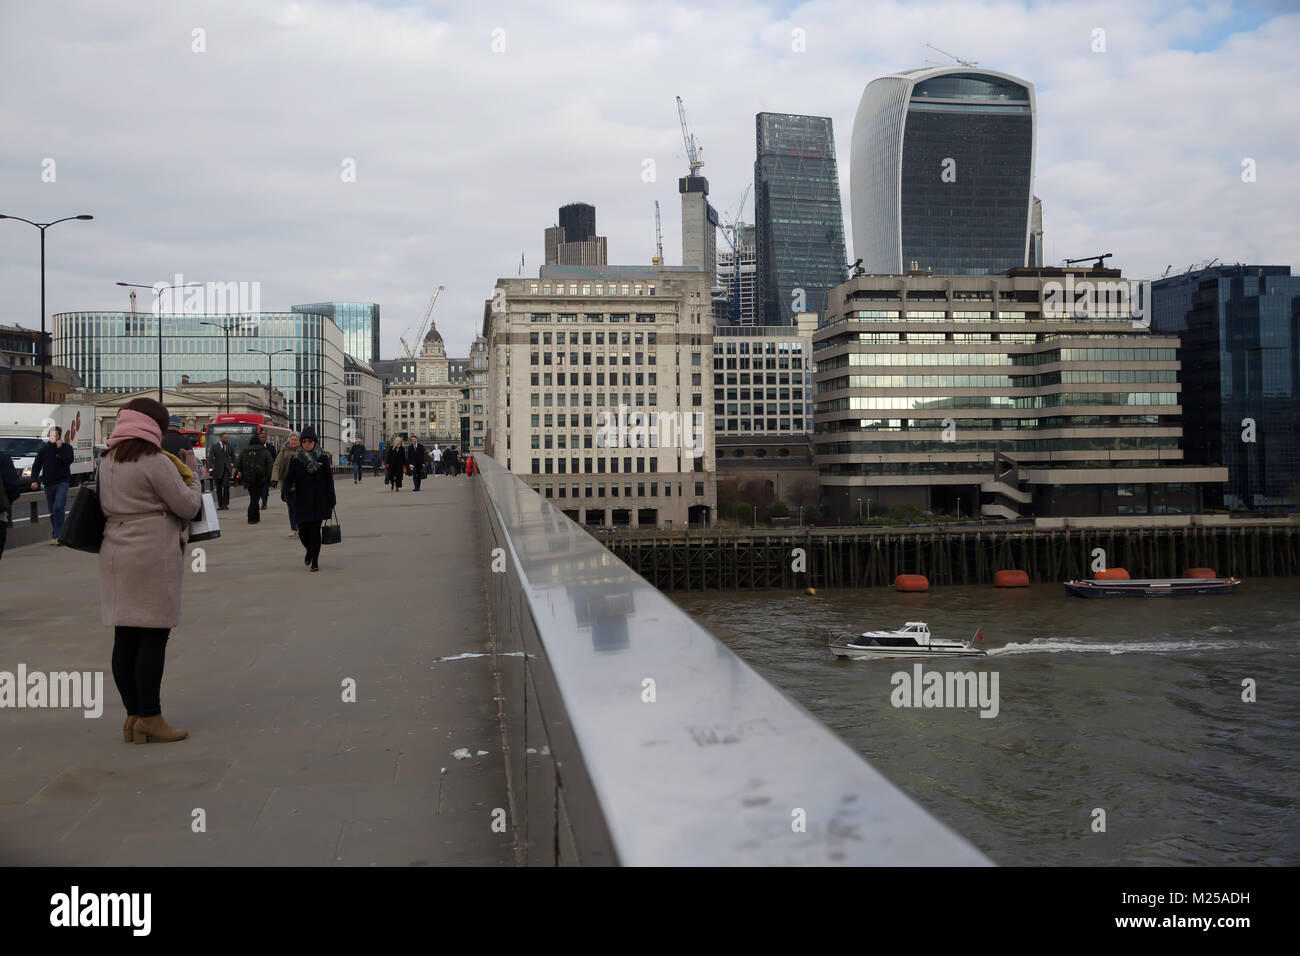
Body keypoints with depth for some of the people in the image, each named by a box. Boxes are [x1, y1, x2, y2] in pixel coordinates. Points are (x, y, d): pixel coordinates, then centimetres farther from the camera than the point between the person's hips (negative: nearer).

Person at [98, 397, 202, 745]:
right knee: (153, 638, -3)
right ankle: (149, 718, 0)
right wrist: (191, 477, 10)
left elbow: (106, 504, 19)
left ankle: (133, 716, 15)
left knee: (125, 638, 8)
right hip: (153, 557, -8)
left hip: (115, 555, 8)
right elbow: (188, 506, -8)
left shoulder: (107, 461, 12)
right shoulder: (156, 462, -11)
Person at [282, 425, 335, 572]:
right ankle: (309, 550, 34)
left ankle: (315, 561, 9)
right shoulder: (295, 459, 3)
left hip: (318, 501, -1)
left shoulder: (323, 458, 2)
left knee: (315, 531, -3)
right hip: (301, 501, 1)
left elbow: (329, 481, 3)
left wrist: (331, 502, 1)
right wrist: (285, 493, -21)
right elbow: (289, 478, -2)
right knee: (303, 531, 2)